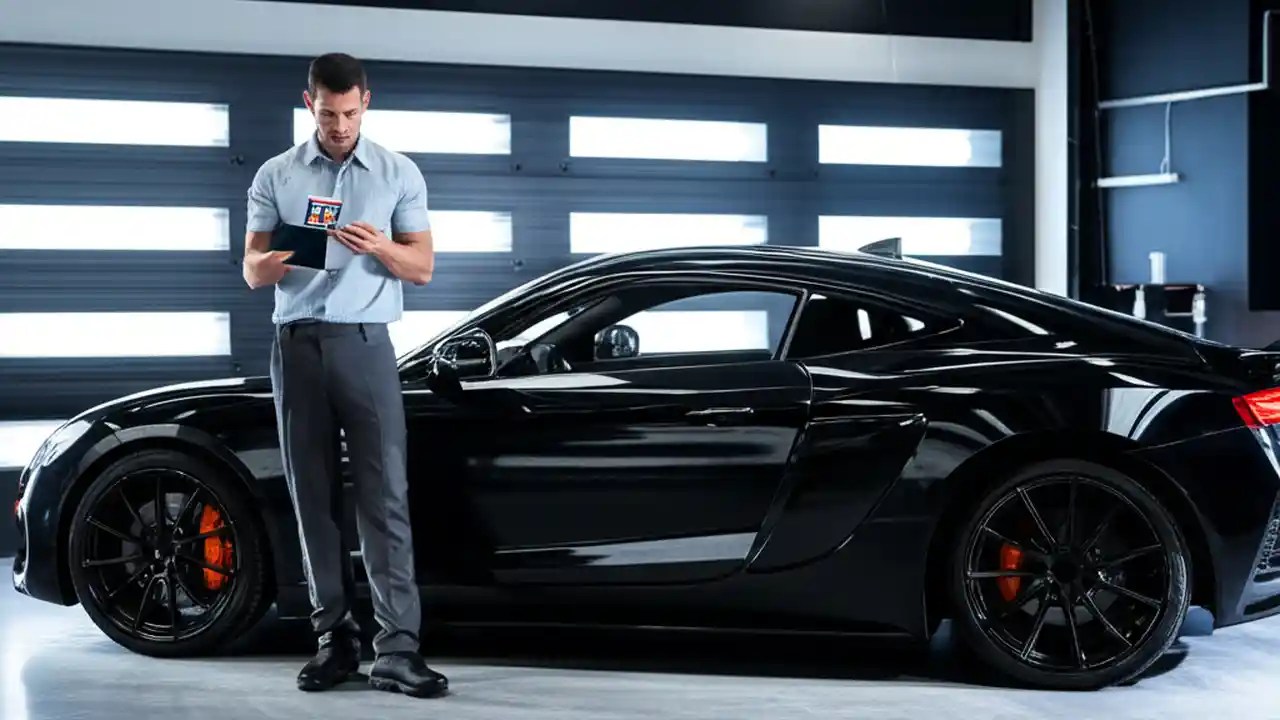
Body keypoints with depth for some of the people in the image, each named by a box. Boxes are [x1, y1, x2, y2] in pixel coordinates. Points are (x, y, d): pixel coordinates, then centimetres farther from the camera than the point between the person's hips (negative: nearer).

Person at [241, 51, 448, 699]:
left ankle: (397, 650, -11)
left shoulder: (399, 175, 7)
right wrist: (278, 261, -16)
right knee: (314, 498, 3)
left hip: (365, 345, -2)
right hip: (297, 346, 2)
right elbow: (252, 273, 8)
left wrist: (379, 247, -15)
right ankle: (334, 638, 10)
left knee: (385, 498, -9)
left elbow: (422, 268, 6)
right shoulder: (276, 176, 10)